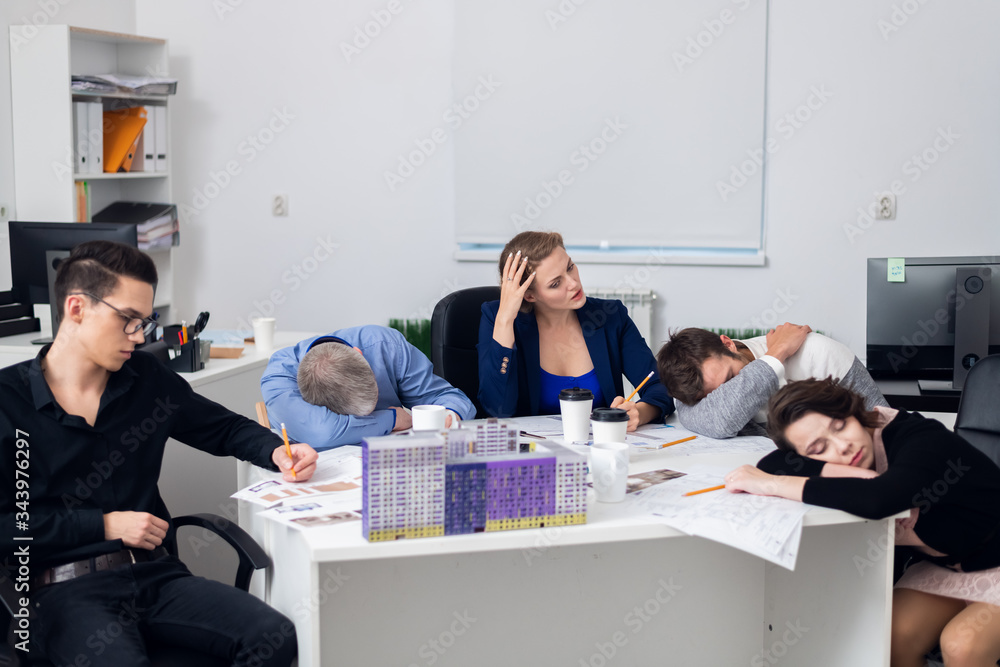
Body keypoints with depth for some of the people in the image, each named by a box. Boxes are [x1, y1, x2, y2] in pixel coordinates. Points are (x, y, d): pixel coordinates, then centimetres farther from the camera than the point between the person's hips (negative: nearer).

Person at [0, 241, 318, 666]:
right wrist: (105, 525, -6)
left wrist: (275, 452, 5)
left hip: (156, 574, 5)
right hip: (65, 588, -5)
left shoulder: (146, 378, 12)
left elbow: (226, 428, 25)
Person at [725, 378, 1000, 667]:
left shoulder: (923, 440, -31)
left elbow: (876, 499, -49)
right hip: (942, 567, 6)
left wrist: (772, 484, -41)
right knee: (895, 635, -19)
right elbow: (769, 465, -23)